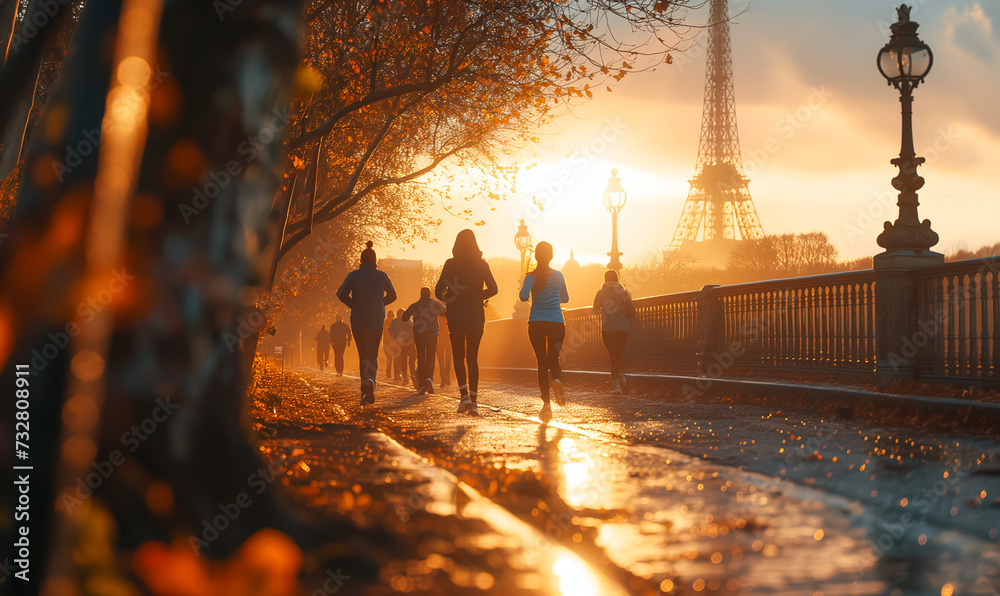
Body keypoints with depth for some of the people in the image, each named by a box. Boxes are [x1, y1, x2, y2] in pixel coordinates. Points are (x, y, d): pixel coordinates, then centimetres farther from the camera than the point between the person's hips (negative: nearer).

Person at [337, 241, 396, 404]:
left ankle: (365, 389, 17)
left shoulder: (354, 275, -2)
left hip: (357, 321, 0)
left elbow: (341, 294, -8)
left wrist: (354, 305, 7)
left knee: (362, 355, 13)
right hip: (376, 321, 0)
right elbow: (392, 295, 13)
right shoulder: (381, 276, 3)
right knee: (372, 354, -3)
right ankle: (370, 380, -31)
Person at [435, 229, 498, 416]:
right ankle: (473, 401, 3)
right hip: (476, 316, 2)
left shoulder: (450, 264, -4)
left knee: (458, 357, 9)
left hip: (456, 316, -2)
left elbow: (438, 291, -9)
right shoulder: (482, 264, 1)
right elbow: (492, 289, -5)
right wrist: (476, 297, 11)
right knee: (473, 358, 9)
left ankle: (464, 395, -9)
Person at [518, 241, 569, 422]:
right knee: (553, 359, 13)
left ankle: (546, 403, -5)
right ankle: (557, 380, -22)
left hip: (536, 323, -1)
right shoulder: (558, 276, 7)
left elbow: (524, 296, -19)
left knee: (542, 362, 4)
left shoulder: (531, 277, -2)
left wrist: (521, 292, 4)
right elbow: (565, 299, 19)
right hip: (557, 322, 1)